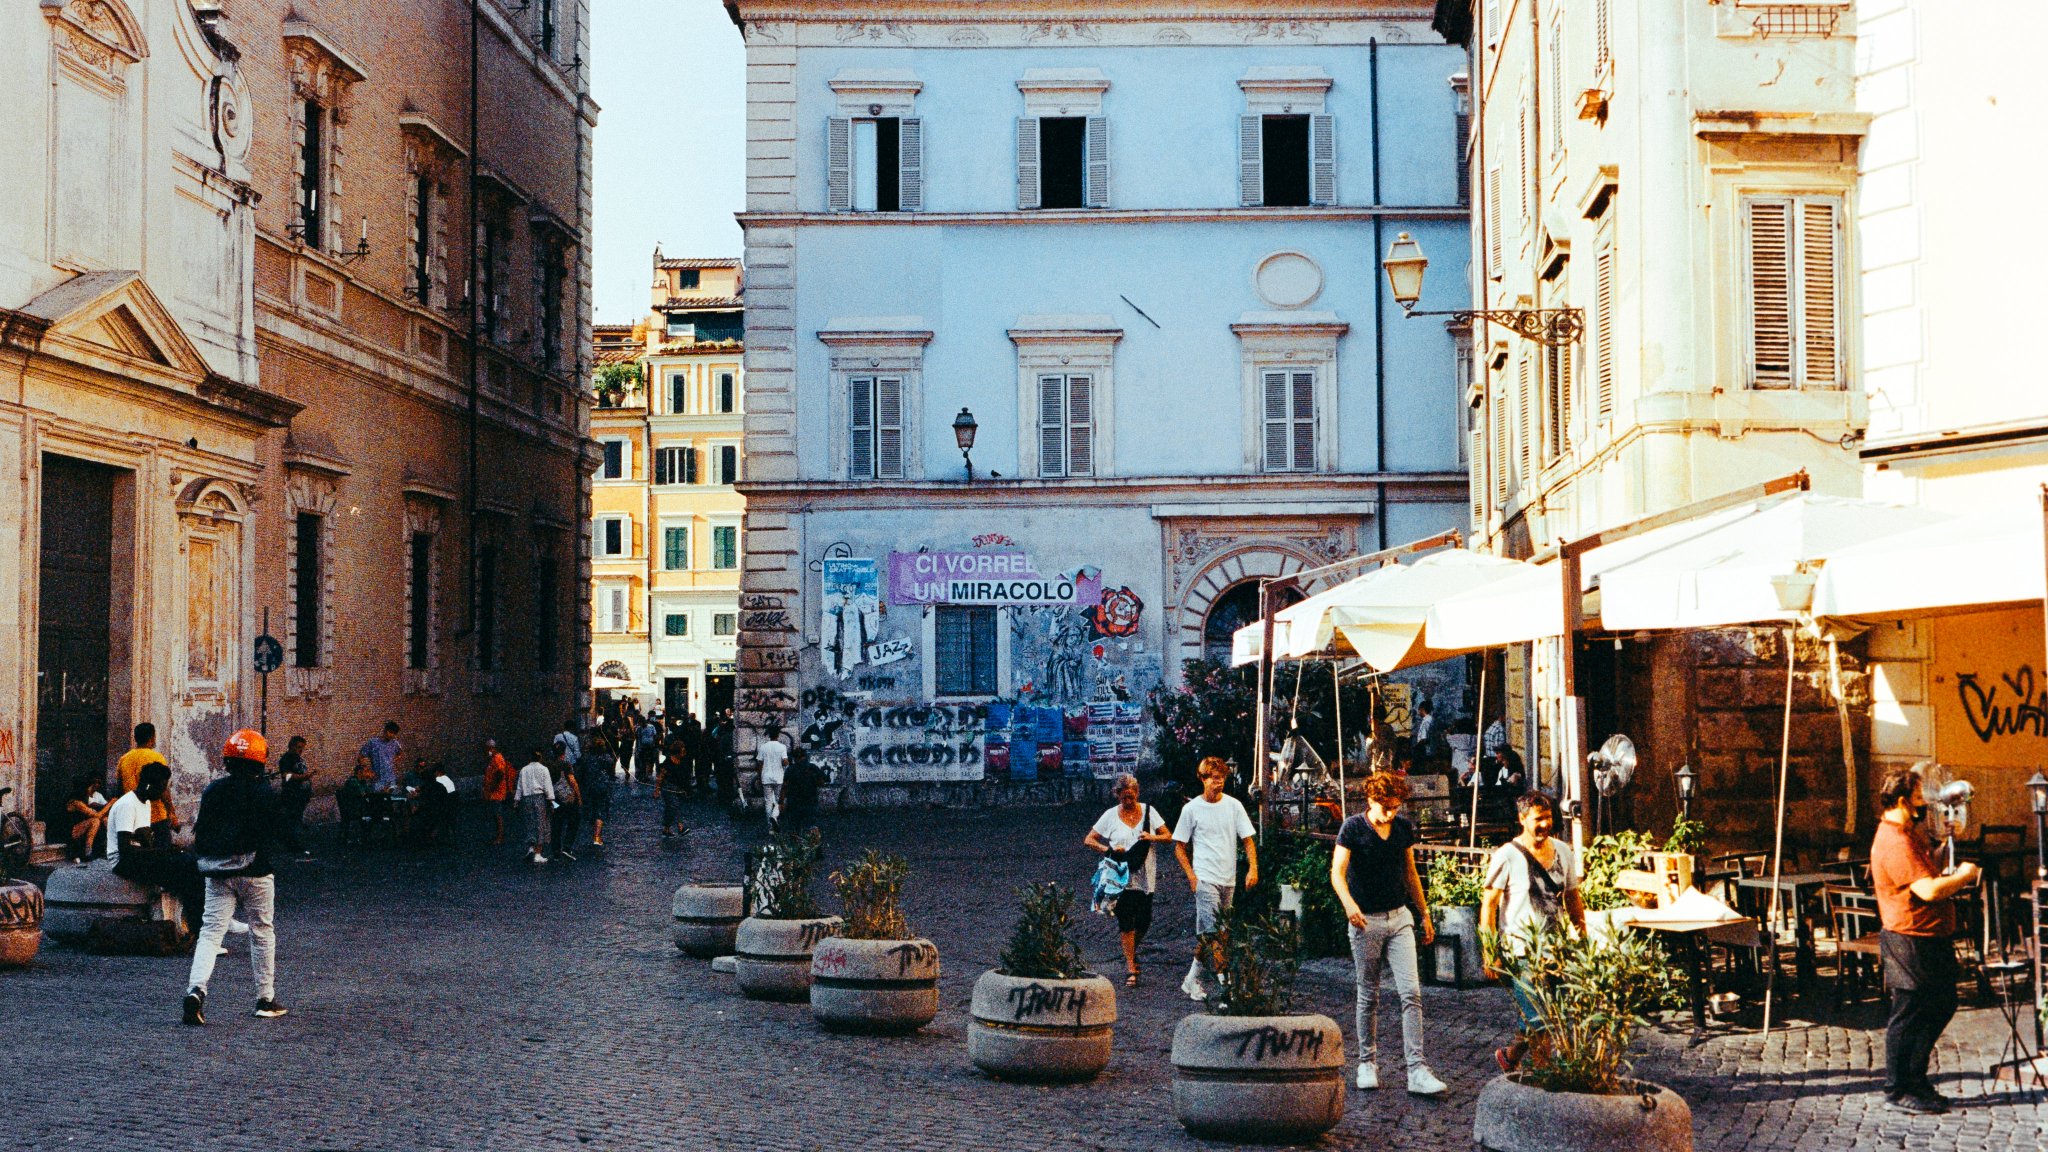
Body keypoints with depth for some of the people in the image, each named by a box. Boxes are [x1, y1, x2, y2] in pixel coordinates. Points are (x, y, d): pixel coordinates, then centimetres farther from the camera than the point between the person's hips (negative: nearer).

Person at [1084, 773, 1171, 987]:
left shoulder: (1148, 811, 4)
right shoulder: (1110, 816, 0)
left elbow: (1168, 836, 6)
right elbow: (1089, 840, 3)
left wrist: (1153, 837, -14)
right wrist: (1109, 849, -13)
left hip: (1145, 875, 2)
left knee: (1144, 921, 4)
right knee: (1126, 922, -6)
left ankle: (1131, 952, 33)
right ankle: (1131, 969, -1)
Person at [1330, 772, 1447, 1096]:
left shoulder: (1403, 828, 5)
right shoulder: (1353, 828, -9)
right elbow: (1337, 871, -19)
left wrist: (1424, 915, 18)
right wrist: (1349, 904, -38)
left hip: (1400, 917, 3)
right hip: (1366, 920, -3)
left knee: (1411, 993, -7)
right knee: (1368, 997, 6)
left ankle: (1417, 1070, -9)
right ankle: (1368, 1063, 20)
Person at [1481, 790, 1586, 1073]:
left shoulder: (1562, 851, 9)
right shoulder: (1507, 856, -7)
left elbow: (1573, 899, 19)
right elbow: (1489, 904, -7)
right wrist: (1491, 953, -11)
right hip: (1520, 952, -6)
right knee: (1540, 1018, -13)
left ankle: (1510, 1056, 26)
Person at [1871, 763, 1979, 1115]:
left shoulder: (1907, 832, 10)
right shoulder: (1895, 842, -22)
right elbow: (1929, 890, -30)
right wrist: (1964, 876, -13)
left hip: (1930, 939, 11)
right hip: (1910, 942, -11)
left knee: (1941, 1007, 17)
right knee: (1908, 1016, -2)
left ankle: (1915, 1081, 26)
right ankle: (1898, 1091, 7)